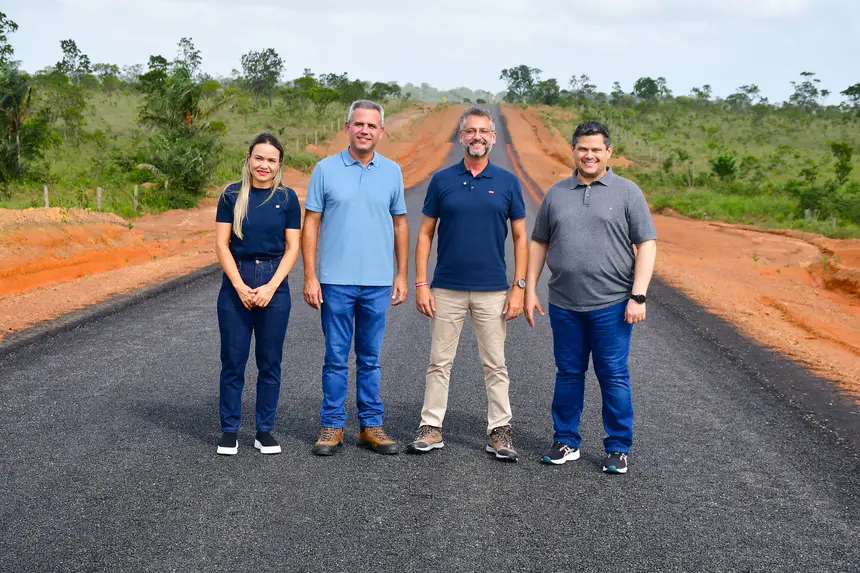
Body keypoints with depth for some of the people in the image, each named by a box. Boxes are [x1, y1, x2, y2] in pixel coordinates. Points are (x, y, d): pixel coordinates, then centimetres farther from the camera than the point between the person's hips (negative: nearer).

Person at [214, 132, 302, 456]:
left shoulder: (287, 198, 2)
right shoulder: (232, 195, 1)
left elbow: (292, 247, 1)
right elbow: (221, 244, -1)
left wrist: (270, 287, -9)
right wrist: (240, 287, -10)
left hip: (274, 286, 1)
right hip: (236, 285, 0)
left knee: (270, 362, 6)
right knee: (233, 360, 3)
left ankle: (265, 431, 16)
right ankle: (229, 431, 13)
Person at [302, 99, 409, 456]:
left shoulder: (392, 172, 6)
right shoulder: (326, 169, 0)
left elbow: (400, 224, 11)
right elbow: (311, 224, 0)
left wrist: (402, 275, 7)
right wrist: (310, 277, -6)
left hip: (377, 283, 2)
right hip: (336, 281, -2)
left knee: (370, 359, 10)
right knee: (336, 358, 4)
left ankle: (371, 426, 18)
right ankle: (332, 427, 13)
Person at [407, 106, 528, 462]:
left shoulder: (507, 182, 2)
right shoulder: (442, 180, 2)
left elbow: (520, 237, 4)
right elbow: (425, 233, 4)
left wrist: (519, 288, -3)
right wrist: (420, 284, -3)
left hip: (492, 291, 0)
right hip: (446, 290, 0)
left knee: (495, 365, 6)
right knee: (439, 362, 6)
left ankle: (500, 432, 15)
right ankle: (431, 429, 14)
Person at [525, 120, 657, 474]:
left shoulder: (626, 192, 1)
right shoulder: (556, 194, 10)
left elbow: (646, 245, -3)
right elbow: (538, 243, 15)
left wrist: (638, 296, -10)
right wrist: (530, 289, 8)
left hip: (611, 305, -3)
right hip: (564, 305, 3)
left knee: (614, 377, 2)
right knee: (568, 374, 10)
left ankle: (618, 449, 12)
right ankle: (566, 442, 22)